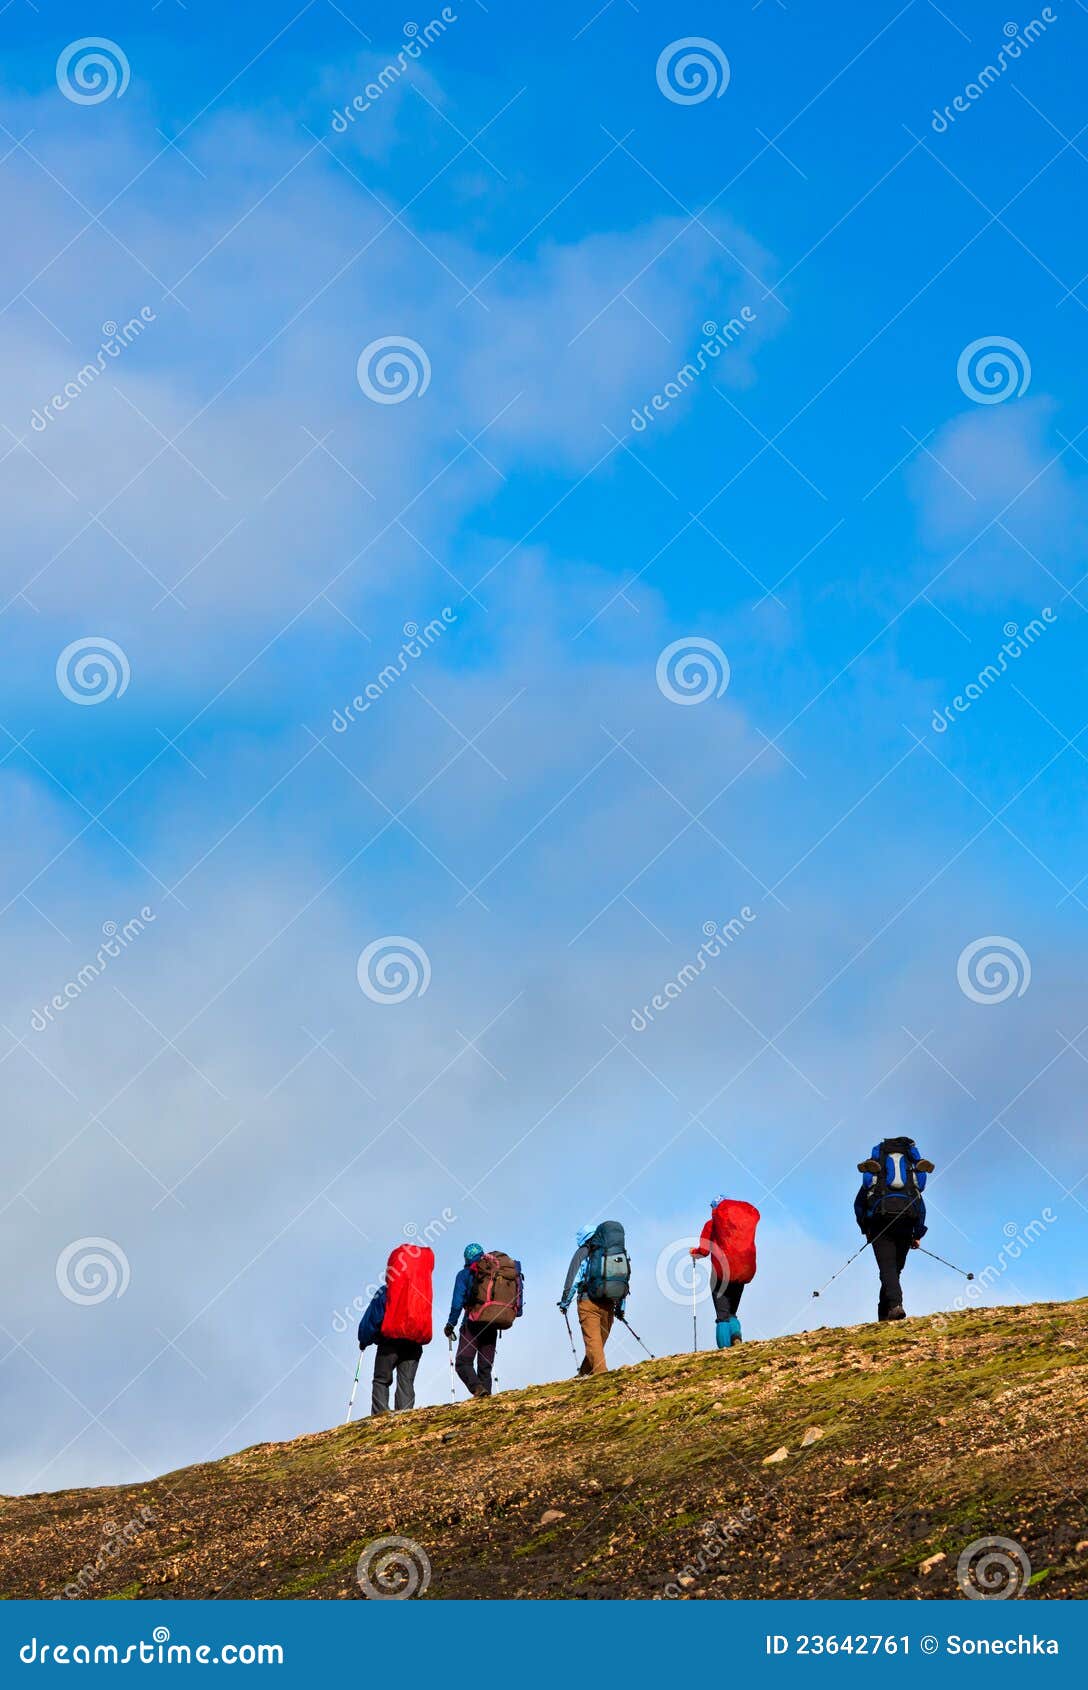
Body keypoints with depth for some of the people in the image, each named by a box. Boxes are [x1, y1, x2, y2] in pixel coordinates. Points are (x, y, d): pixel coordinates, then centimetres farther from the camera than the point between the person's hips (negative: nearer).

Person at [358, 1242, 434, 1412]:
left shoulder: (385, 1293, -3)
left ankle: (380, 1412, -10)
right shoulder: (422, 1292, 7)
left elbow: (370, 1321, 0)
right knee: (407, 1383, 5)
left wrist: (364, 1341, 13)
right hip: (414, 1345, 3)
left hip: (389, 1343, -3)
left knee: (381, 1381, 6)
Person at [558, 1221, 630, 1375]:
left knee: (592, 1340, -8)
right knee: (600, 1341, 13)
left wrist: (565, 1302, 6)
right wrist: (620, 1307, 23)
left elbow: (573, 1279, -1)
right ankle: (583, 1373, 20)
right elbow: (625, 1282, 18)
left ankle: (601, 1372, -22)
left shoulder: (583, 1252, 3)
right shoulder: (620, 1253, 18)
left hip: (589, 1302, -5)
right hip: (608, 1305, 5)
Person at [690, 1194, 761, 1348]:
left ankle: (724, 1346, -15)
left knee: (722, 1315, -1)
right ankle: (736, 1334, -12)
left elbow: (704, 1251, -2)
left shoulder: (711, 1224, 0)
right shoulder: (744, 1222, 9)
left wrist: (694, 1252, 18)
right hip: (740, 1275, 4)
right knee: (732, 1313, 15)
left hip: (720, 1274, -4)